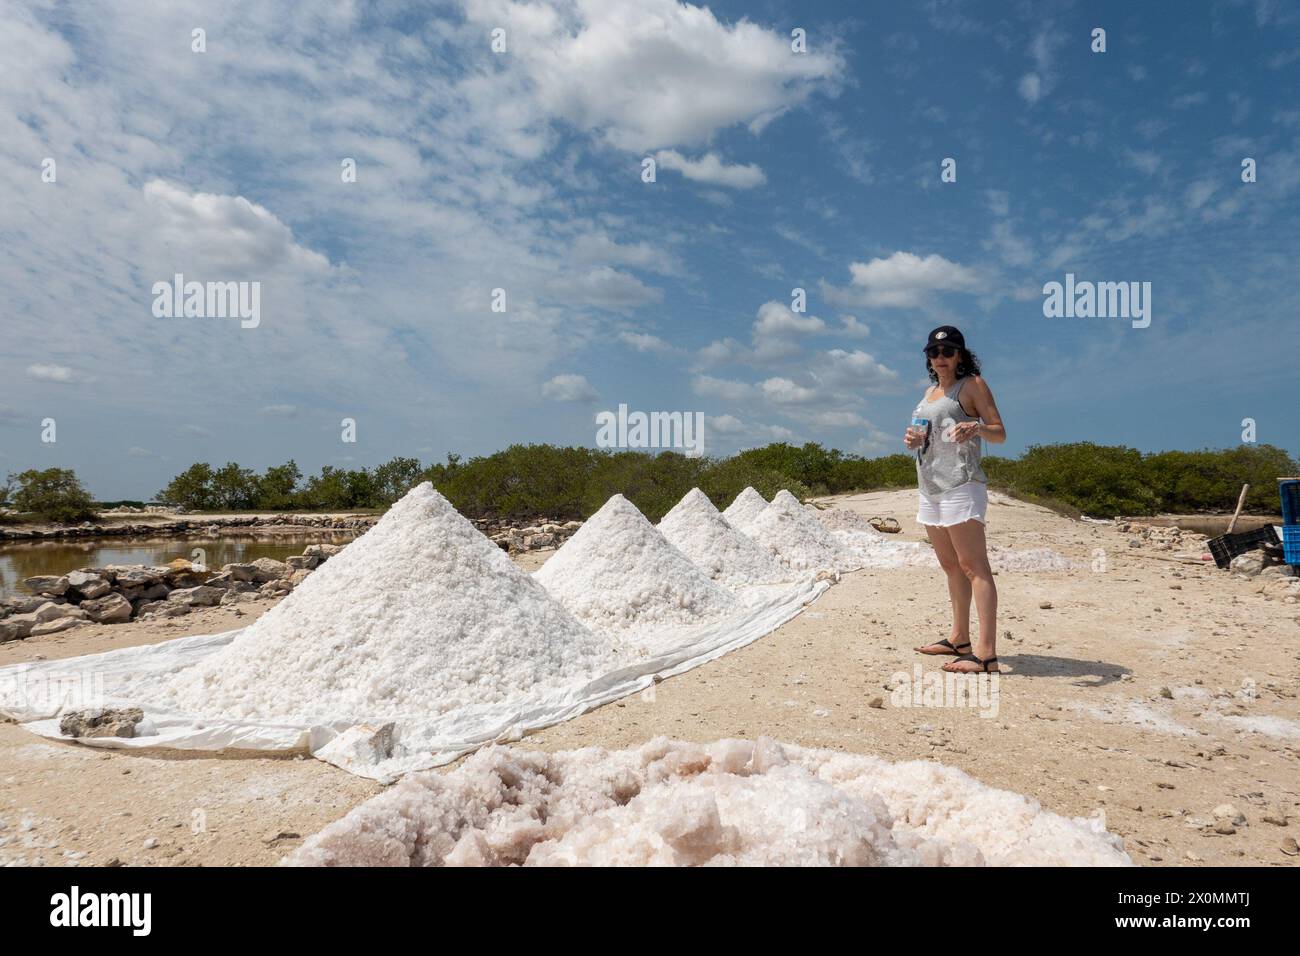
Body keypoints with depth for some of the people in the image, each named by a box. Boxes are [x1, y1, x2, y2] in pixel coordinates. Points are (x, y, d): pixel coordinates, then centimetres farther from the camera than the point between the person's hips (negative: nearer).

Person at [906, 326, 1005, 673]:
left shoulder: (972, 385, -1)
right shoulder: (930, 392, 21)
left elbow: (1000, 434, -5)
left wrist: (977, 427, -27)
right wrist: (914, 440, 5)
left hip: (960, 485, -8)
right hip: (929, 487, 9)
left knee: (973, 566, -13)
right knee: (950, 565, 13)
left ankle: (986, 654, -17)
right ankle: (959, 639, 22)